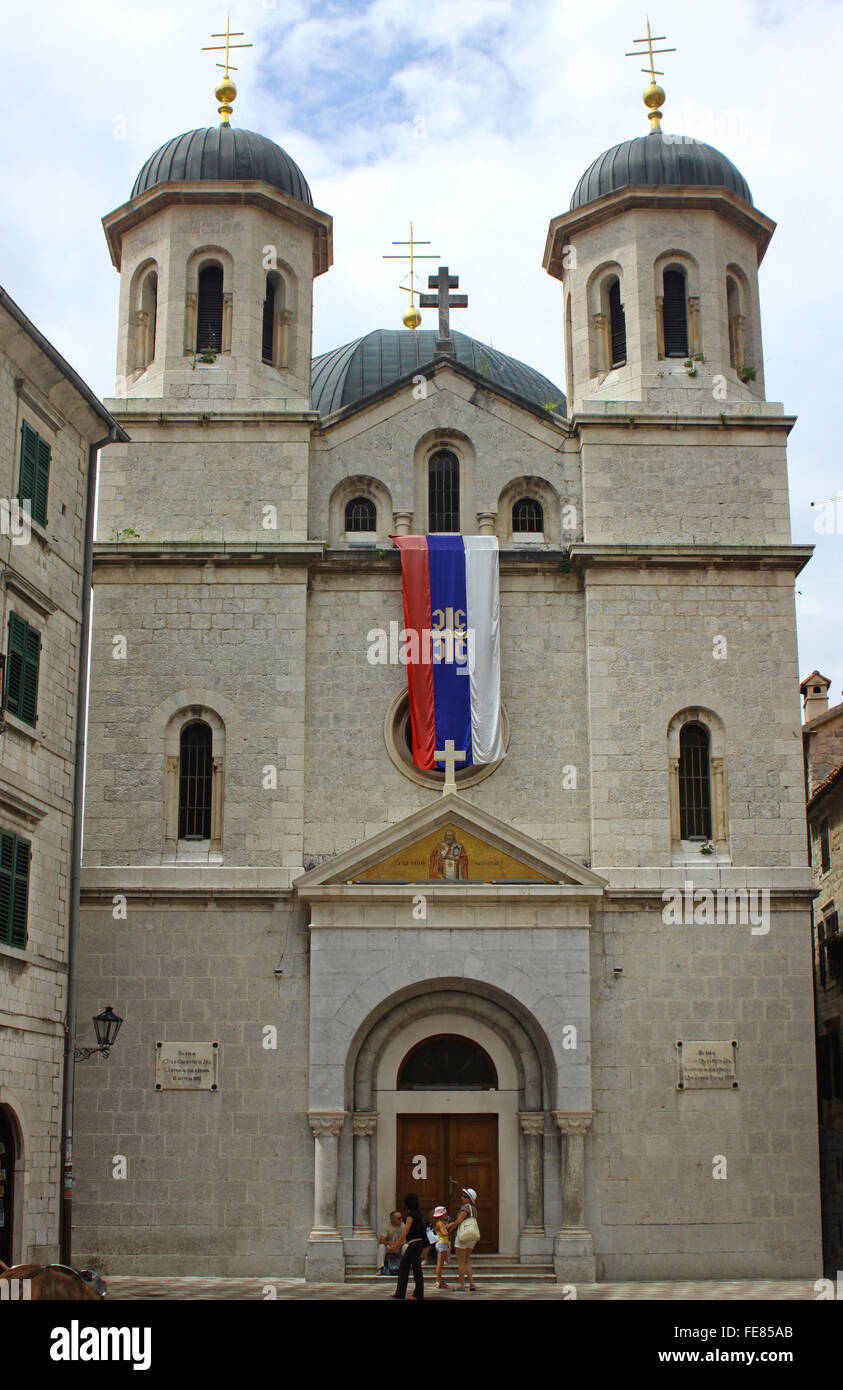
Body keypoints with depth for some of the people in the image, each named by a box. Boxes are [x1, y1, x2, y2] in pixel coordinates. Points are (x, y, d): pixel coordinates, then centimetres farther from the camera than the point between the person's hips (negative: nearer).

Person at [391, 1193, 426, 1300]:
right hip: (418, 1242, 10)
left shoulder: (411, 1215, -15)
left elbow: (406, 1231, -17)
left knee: (416, 1269, -3)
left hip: (413, 1243, -10)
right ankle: (400, 1293, 16)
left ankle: (418, 1295, 3)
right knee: (403, 1267, 12)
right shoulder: (417, 1213, 12)